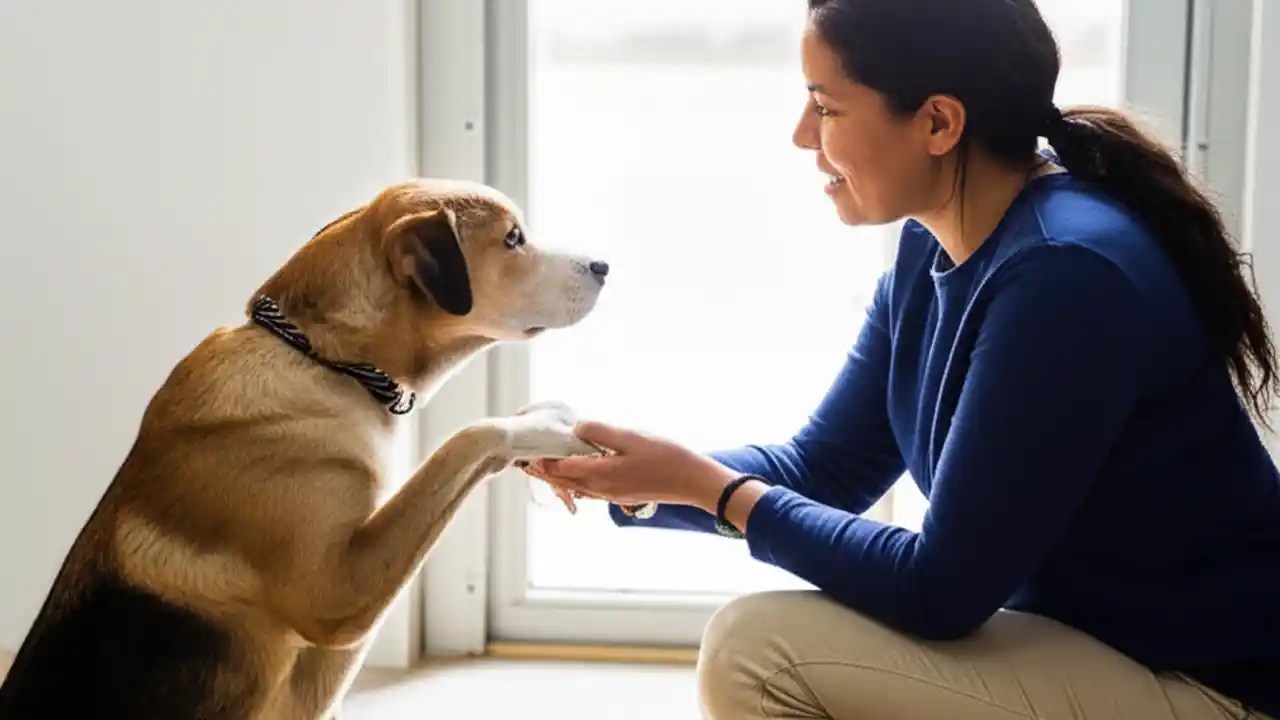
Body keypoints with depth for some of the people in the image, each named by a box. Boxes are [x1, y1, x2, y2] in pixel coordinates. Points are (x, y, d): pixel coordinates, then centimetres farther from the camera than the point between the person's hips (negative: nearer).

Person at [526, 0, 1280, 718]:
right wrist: (627, 479, -5)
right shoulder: (935, 250, 2)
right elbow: (820, 468, 9)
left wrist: (708, 488, -16)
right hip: (1082, 638, 9)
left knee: (760, 650, -19)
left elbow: (940, 592, -22)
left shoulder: (1064, 277, -25)